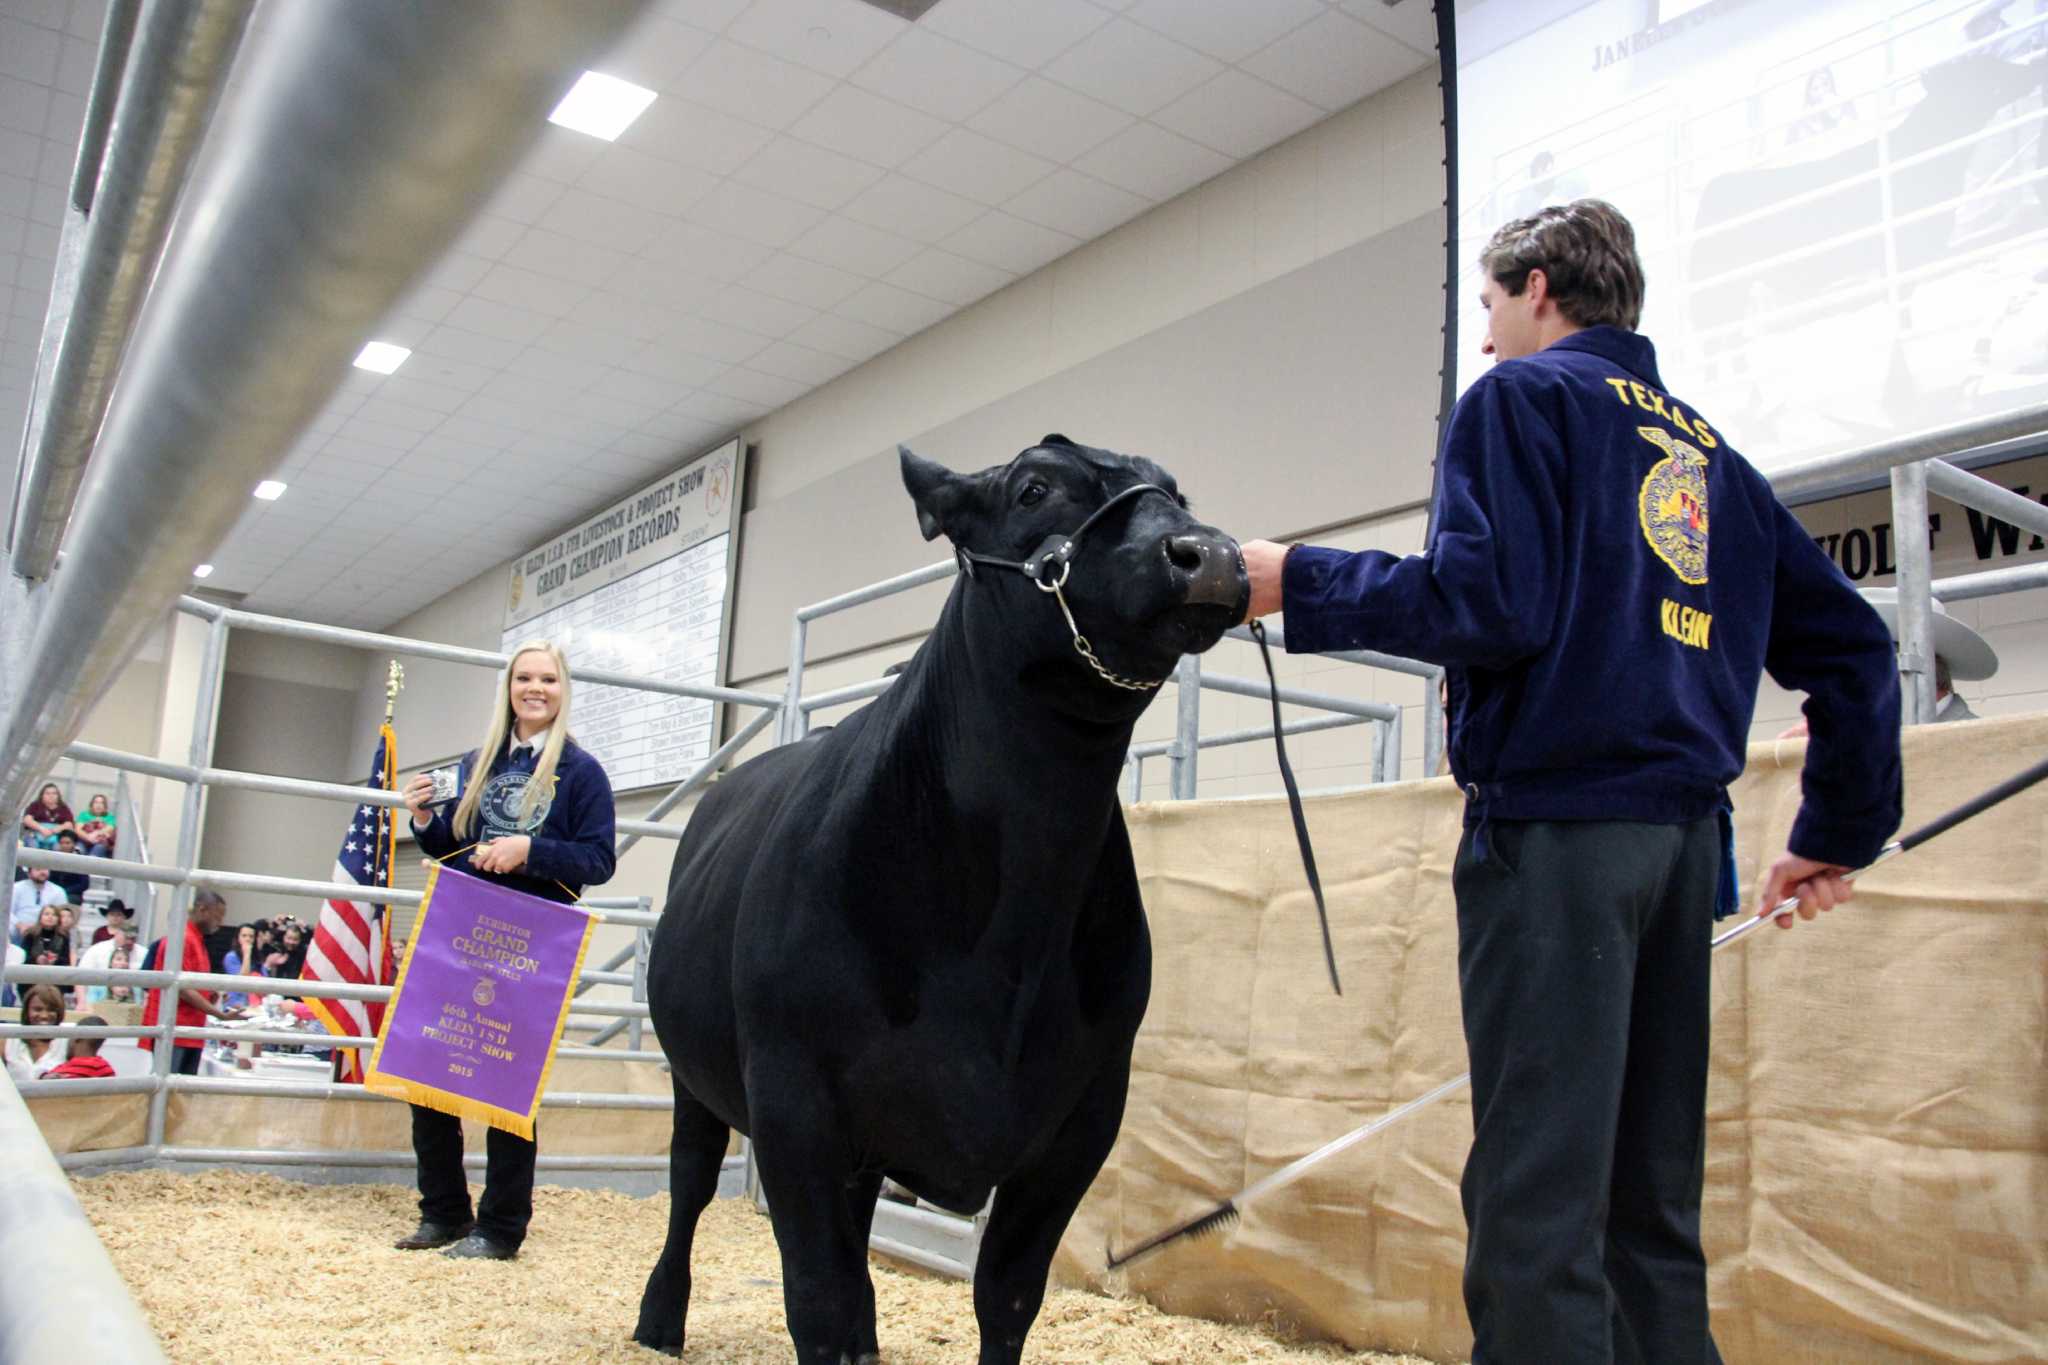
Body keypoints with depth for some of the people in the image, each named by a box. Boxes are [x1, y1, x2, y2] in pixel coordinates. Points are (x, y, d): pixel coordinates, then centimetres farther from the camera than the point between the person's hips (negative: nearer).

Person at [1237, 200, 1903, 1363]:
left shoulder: (1525, 396, 2)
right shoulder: (1707, 446, 22)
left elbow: (1492, 600, -14)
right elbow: (1850, 642, 20)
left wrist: (1299, 583, -5)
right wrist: (1841, 830, 25)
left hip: (1555, 824, -8)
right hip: (1684, 835, 8)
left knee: (1537, 1202, -9)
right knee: (1651, 1204, 13)